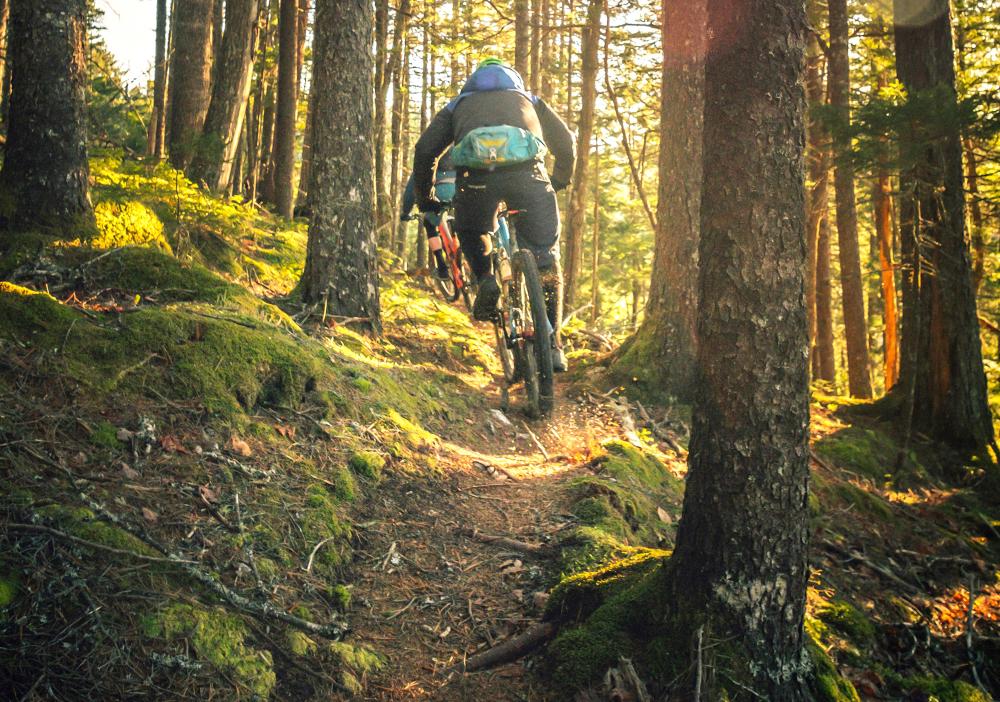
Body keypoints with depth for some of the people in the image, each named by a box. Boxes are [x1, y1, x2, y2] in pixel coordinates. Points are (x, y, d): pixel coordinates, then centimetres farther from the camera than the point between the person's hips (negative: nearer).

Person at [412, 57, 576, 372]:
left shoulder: (458, 105, 34)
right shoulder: (530, 100, 37)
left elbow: (424, 150, 23)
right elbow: (566, 145, 31)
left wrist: (425, 198, 35)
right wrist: (558, 183, 48)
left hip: (475, 175, 0)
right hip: (527, 174, 0)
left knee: (471, 235, 32)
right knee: (545, 261, 12)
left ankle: (486, 279, 7)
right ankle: (551, 344, 11)